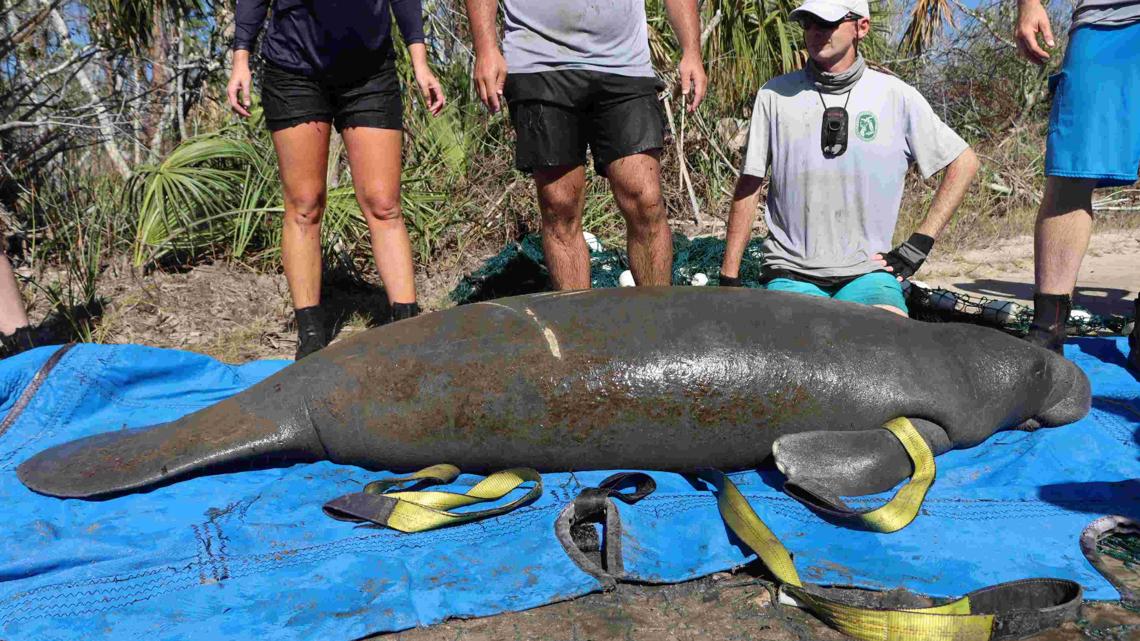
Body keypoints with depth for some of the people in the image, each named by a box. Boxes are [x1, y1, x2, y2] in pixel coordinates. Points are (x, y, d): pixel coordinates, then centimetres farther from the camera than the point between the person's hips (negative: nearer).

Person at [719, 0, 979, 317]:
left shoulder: (896, 95, 3)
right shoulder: (774, 94, 4)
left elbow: (965, 162, 11)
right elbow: (748, 186, 6)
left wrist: (918, 245, 4)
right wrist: (729, 279, 2)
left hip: (867, 271, 1)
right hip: (790, 274, 0)